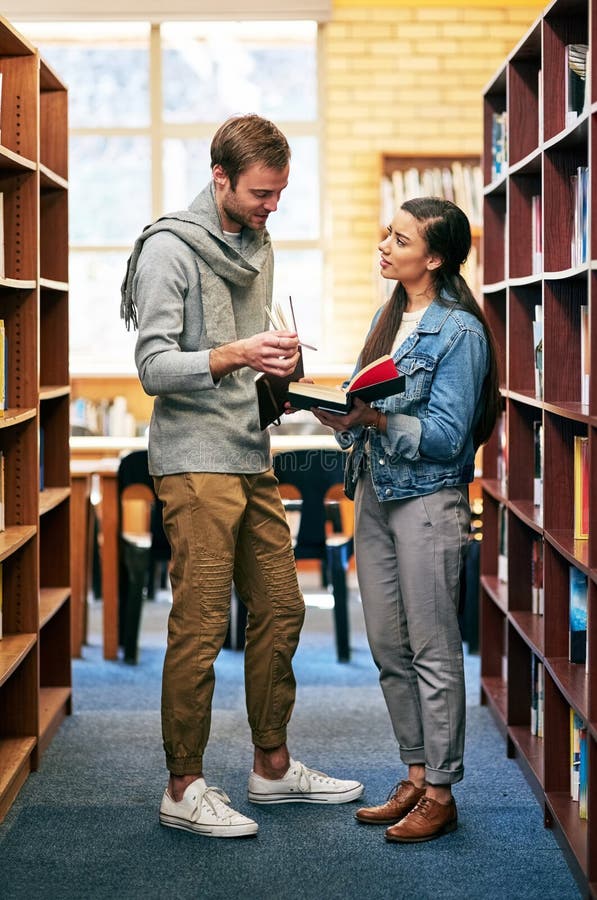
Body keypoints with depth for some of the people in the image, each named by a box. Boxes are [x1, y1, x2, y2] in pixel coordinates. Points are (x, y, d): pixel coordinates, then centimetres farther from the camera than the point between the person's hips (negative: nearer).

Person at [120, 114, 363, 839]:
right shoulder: (170, 249, -10)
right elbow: (154, 366, -16)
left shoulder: (257, 245, 16)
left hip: (252, 459, 8)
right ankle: (184, 789, 4)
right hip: (195, 462, -8)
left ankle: (273, 767, 24)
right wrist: (237, 356, -29)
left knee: (280, 611, 11)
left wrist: (278, 362, 4)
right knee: (200, 627, -6)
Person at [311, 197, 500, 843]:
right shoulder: (390, 317, 13)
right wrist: (339, 413, -3)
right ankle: (415, 776, 22)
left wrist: (377, 418, -25)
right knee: (388, 646, 11)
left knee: (432, 650, -1)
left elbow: (446, 435, -16)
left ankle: (440, 794, 7)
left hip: (428, 498, -8)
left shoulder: (459, 331, -11)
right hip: (375, 492, 8)